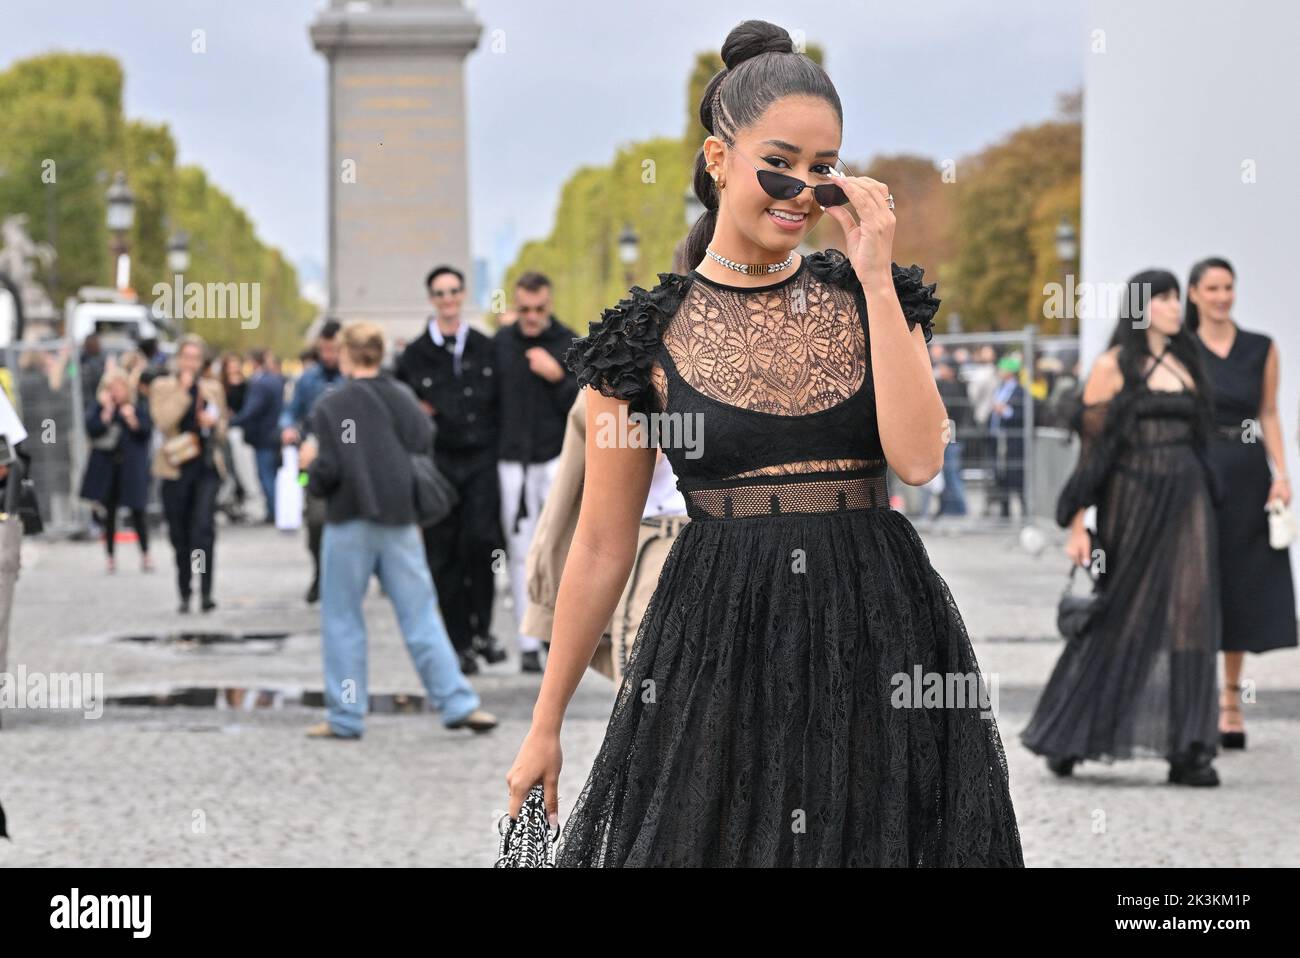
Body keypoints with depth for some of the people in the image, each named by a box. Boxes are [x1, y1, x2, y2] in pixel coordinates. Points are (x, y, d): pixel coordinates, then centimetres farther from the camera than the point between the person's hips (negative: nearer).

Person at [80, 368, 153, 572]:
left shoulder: (139, 408, 2)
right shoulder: (97, 407, 2)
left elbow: (147, 432, -5)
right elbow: (92, 428, -12)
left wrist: (132, 420, -18)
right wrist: (107, 411, -16)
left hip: (132, 468, -1)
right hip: (107, 467, 1)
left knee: (137, 512, -1)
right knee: (110, 513, 6)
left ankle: (145, 555, 9)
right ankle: (110, 557, 13)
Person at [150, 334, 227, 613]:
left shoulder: (213, 388, 12)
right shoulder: (162, 386, 3)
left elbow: (222, 431, 19)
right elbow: (162, 421, -14)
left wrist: (214, 423, -4)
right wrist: (184, 390, -14)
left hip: (207, 466, 1)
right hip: (176, 467, -1)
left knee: (204, 525, -16)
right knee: (179, 533, 5)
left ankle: (206, 591, -18)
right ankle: (184, 593, 18)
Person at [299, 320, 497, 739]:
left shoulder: (330, 408, -9)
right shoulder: (404, 399, 4)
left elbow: (327, 473, -14)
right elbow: (427, 456, 5)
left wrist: (310, 464, 7)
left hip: (349, 524, -3)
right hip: (400, 522, 3)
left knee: (342, 621, 6)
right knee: (421, 615, 5)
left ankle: (345, 716, 7)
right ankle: (458, 703, -1)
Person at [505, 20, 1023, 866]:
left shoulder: (874, 298, 6)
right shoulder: (649, 334, 1)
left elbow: (919, 458, -11)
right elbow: (601, 546, 5)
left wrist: (874, 278, -10)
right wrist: (545, 724, 6)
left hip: (879, 633, 2)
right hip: (719, 645, -1)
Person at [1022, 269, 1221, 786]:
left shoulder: (1184, 366, 14)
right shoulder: (1113, 367, -3)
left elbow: (1196, 437, 17)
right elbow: (1091, 447, -7)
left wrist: (1203, 506, 13)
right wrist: (1078, 524, -12)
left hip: (1186, 502, 5)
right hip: (1132, 504, -5)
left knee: (1188, 619, -4)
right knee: (1116, 624, 2)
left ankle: (1187, 752, -4)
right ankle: (1066, 736, 19)